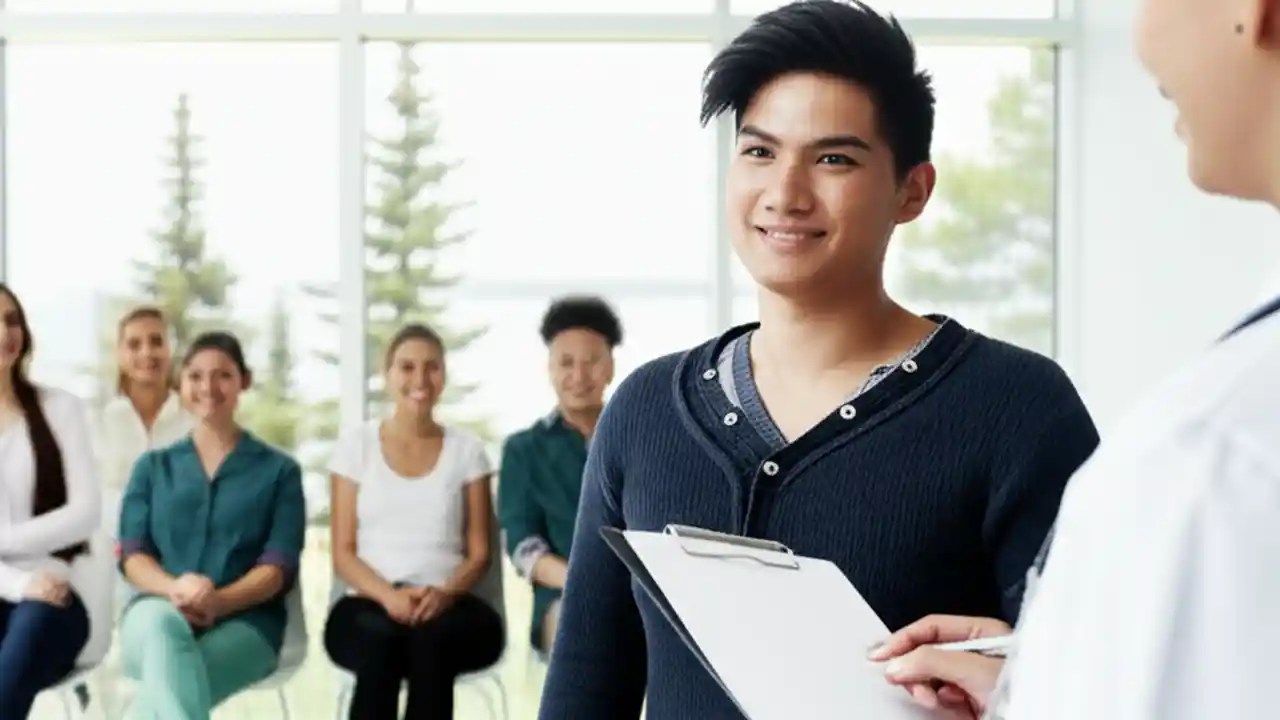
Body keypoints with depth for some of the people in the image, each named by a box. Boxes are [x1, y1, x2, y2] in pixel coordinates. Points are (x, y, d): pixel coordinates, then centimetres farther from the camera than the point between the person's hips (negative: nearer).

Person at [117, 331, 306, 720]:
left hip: (243, 621, -1)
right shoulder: (153, 466, 23)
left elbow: (279, 566, 3)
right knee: (161, 623, -41)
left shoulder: (279, 470, 16)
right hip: (159, 615, 1)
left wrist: (217, 602, -19)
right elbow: (132, 555, 10)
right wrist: (174, 589, -17)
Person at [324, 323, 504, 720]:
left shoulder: (467, 449, 11)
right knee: (379, 633, -36)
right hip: (370, 606, 0)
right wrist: (387, 595, -15)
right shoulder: (356, 445, 9)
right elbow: (343, 553, 5)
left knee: (431, 636, -35)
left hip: (447, 610, 0)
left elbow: (479, 553, 8)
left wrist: (445, 592, -15)